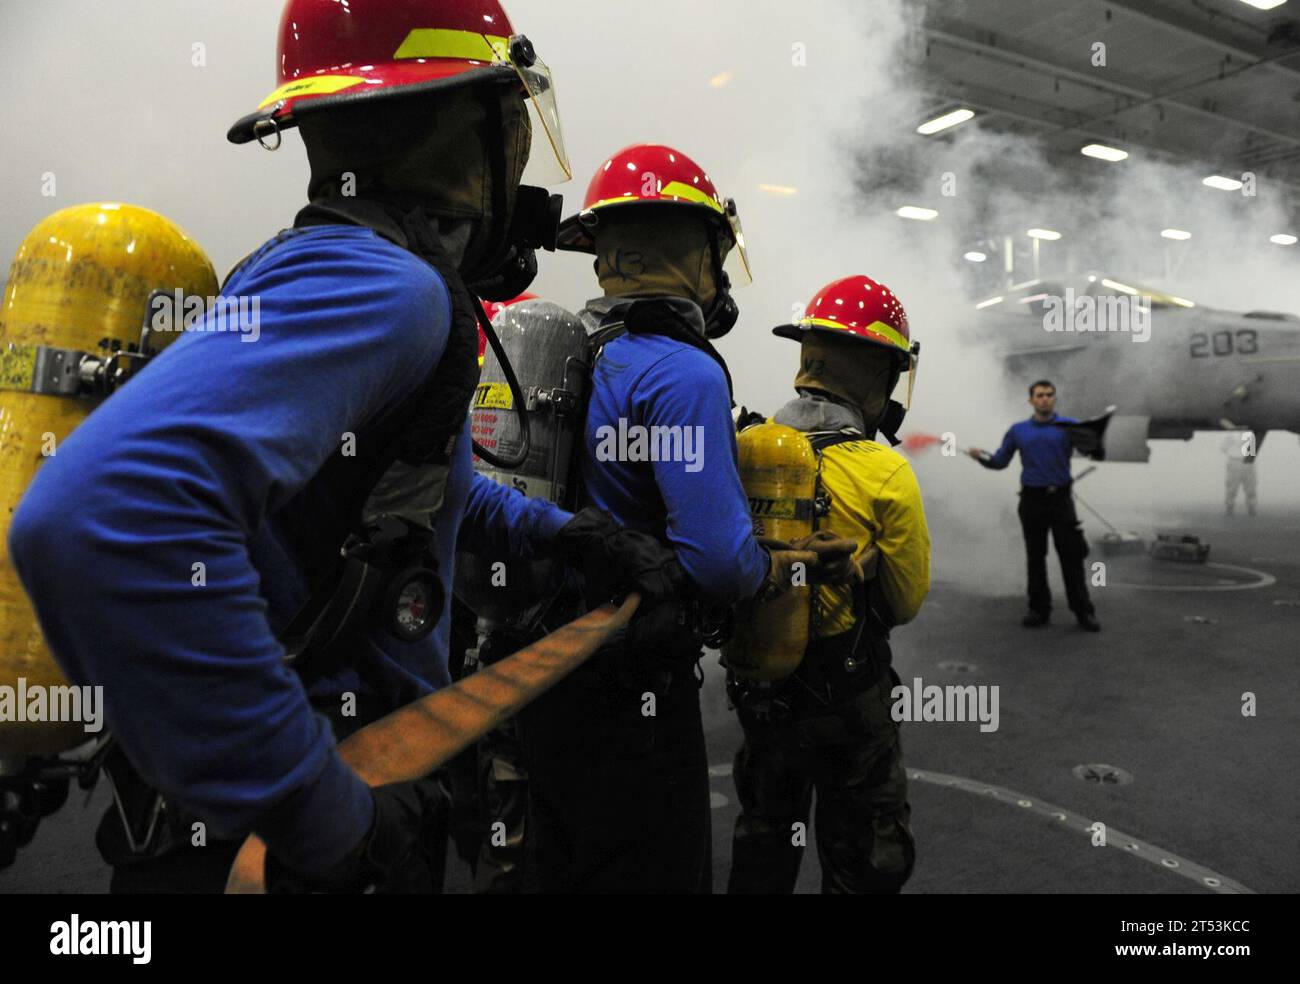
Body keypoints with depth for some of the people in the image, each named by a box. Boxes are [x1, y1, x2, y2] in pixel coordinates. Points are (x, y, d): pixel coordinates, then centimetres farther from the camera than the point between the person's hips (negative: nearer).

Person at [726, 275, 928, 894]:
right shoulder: (884, 474, -19)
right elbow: (907, 602, -6)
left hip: (756, 681, 5)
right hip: (846, 692, -4)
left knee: (763, 837, 25)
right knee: (864, 863, 16)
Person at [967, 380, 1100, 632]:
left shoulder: (1069, 426, 2)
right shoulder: (1018, 431, 9)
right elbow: (1000, 461, 11)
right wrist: (982, 457, -9)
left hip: (1060, 499, -2)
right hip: (1031, 500, 2)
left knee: (1071, 556, -2)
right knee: (1035, 557, 8)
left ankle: (1083, 611, 6)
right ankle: (1039, 609, 17)